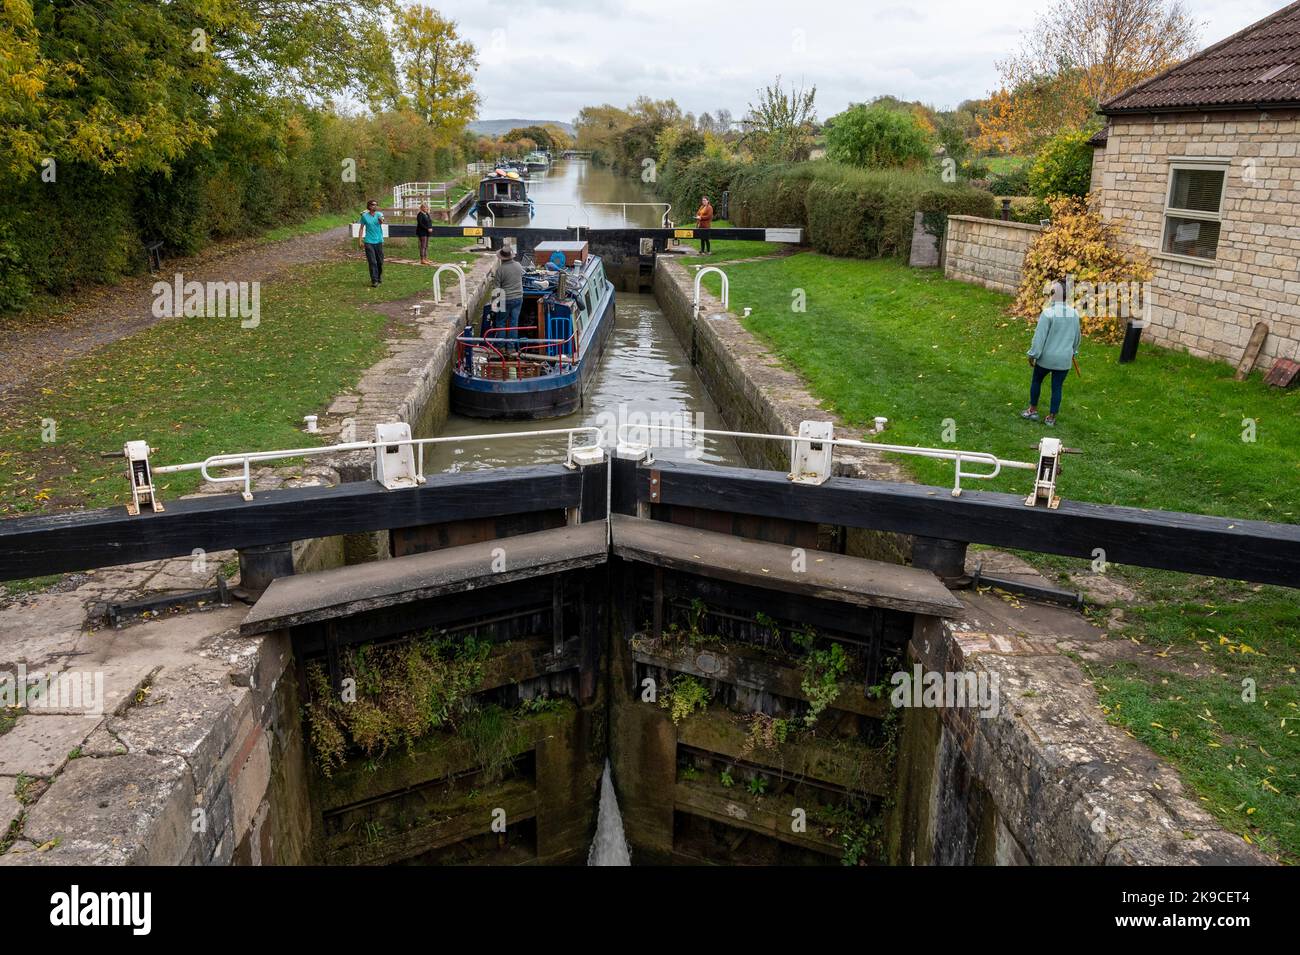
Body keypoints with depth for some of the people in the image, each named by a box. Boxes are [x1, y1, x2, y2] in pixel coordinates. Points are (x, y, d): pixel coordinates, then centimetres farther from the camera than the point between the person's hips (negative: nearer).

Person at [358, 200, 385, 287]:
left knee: (380, 261, 9)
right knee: (372, 262, -6)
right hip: (369, 241, -1)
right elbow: (362, 228, 7)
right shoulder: (364, 216, 1)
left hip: (379, 241, 1)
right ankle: (374, 280, -4)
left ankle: (379, 277, 32)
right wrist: (360, 240, 3)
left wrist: (381, 220, -42)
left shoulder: (379, 214, 1)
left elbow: (381, 222, -21)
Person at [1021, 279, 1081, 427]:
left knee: (1036, 381, 19)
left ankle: (1033, 410, 29)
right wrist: (1073, 351, 28)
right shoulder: (1074, 313, -1)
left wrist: (1033, 354, -5)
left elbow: (1039, 336, -15)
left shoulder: (1048, 312, -18)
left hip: (1047, 356, -4)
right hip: (1064, 358, 4)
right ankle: (1051, 418, 17)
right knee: (1057, 387, 10)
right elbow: (1076, 336, 12)